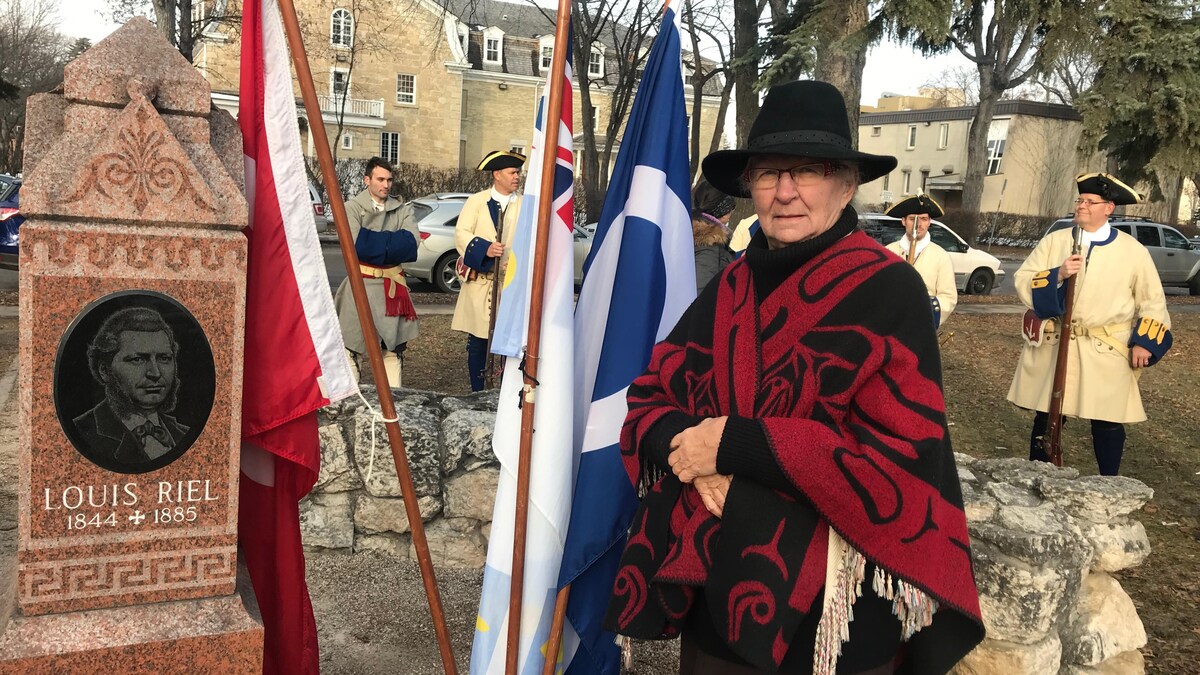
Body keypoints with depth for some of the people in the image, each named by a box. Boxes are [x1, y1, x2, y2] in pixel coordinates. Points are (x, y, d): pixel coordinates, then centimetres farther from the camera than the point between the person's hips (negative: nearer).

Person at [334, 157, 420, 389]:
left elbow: (412, 241, -9)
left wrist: (374, 242, -12)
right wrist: (392, 242, -9)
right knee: (352, 344, 3)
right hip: (361, 283, -4)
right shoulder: (352, 207, -2)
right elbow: (355, 245, -18)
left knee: (394, 345, 8)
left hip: (393, 285, 4)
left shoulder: (402, 210, 9)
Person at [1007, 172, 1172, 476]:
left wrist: (1144, 341, -5)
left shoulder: (1133, 251, 3)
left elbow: (1152, 301, 6)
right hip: (1052, 346, 1)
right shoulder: (1053, 241, 4)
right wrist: (1057, 275, -20)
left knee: (1108, 422, 5)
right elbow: (1022, 282, -3)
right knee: (1046, 417, 8)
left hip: (1107, 353, -1)